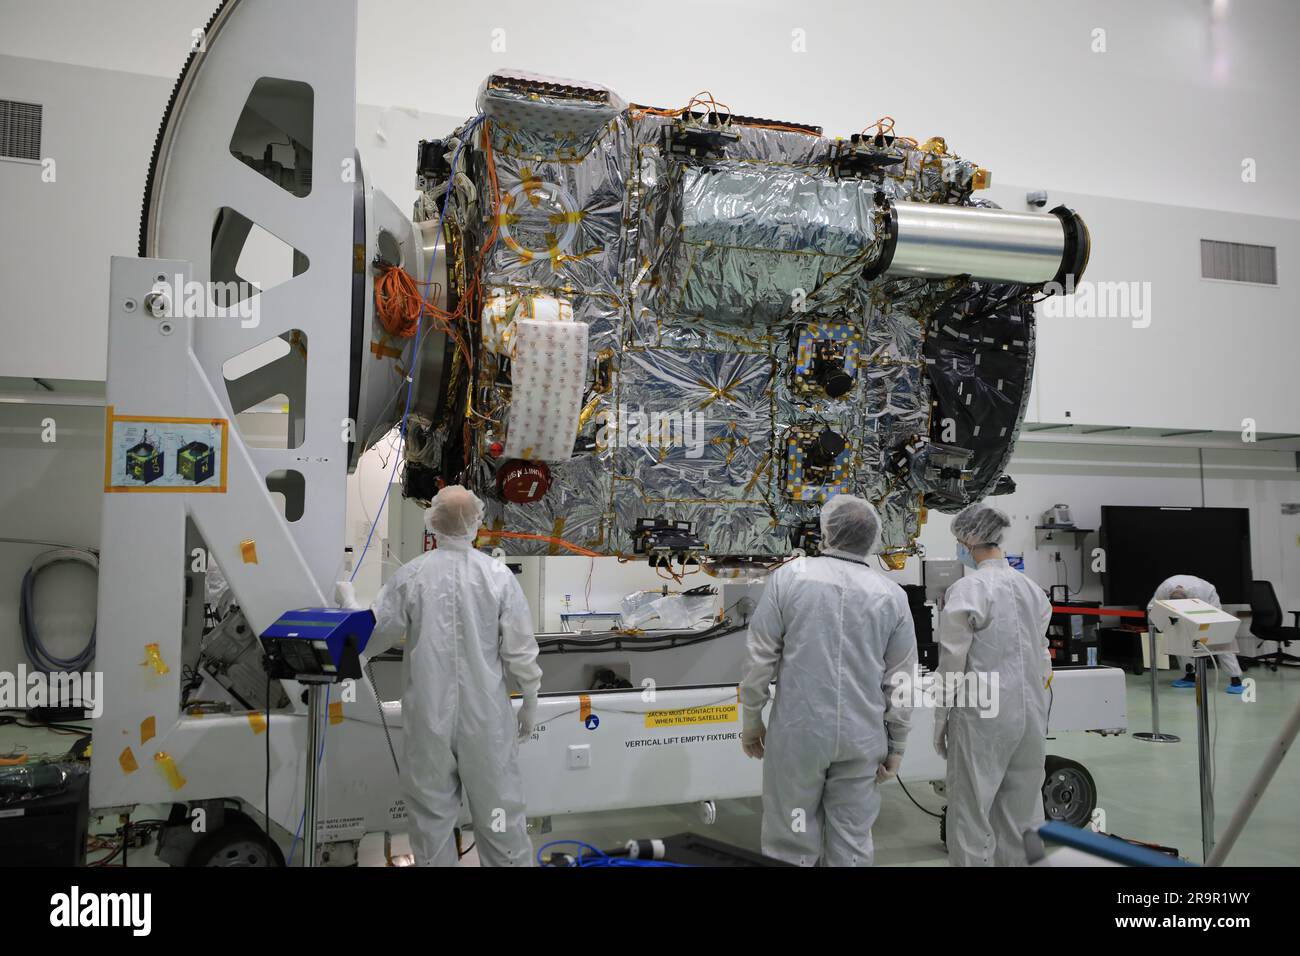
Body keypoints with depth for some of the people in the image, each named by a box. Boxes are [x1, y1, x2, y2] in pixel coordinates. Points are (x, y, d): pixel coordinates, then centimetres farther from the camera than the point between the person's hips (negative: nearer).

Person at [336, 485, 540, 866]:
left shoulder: (409, 576, -8)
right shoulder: (498, 575, -9)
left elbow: (371, 638, 0)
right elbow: (521, 651, -5)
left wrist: (348, 601, 19)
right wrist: (529, 705, 9)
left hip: (429, 717, 0)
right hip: (486, 717, 0)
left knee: (431, 815, 13)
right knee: (498, 811, 11)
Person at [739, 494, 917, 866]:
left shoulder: (788, 576, -5)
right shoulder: (892, 594, 1)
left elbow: (760, 656, -4)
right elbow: (900, 680, 4)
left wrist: (752, 719, 7)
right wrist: (896, 745, 14)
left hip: (797, 732, -2)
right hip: (862, 737, 2)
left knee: (792, 845, 7)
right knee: (852, 845, 11)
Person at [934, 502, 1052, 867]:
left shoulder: (965, 590, -13)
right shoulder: (1032, 589, 6)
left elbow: (952, 665, -10)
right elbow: (1040, 657, 12)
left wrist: (940, 720, -1)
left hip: (983, 717, -6)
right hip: (1030, 714, 6)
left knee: (972, 817, 3)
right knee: (1019, 817, 15)